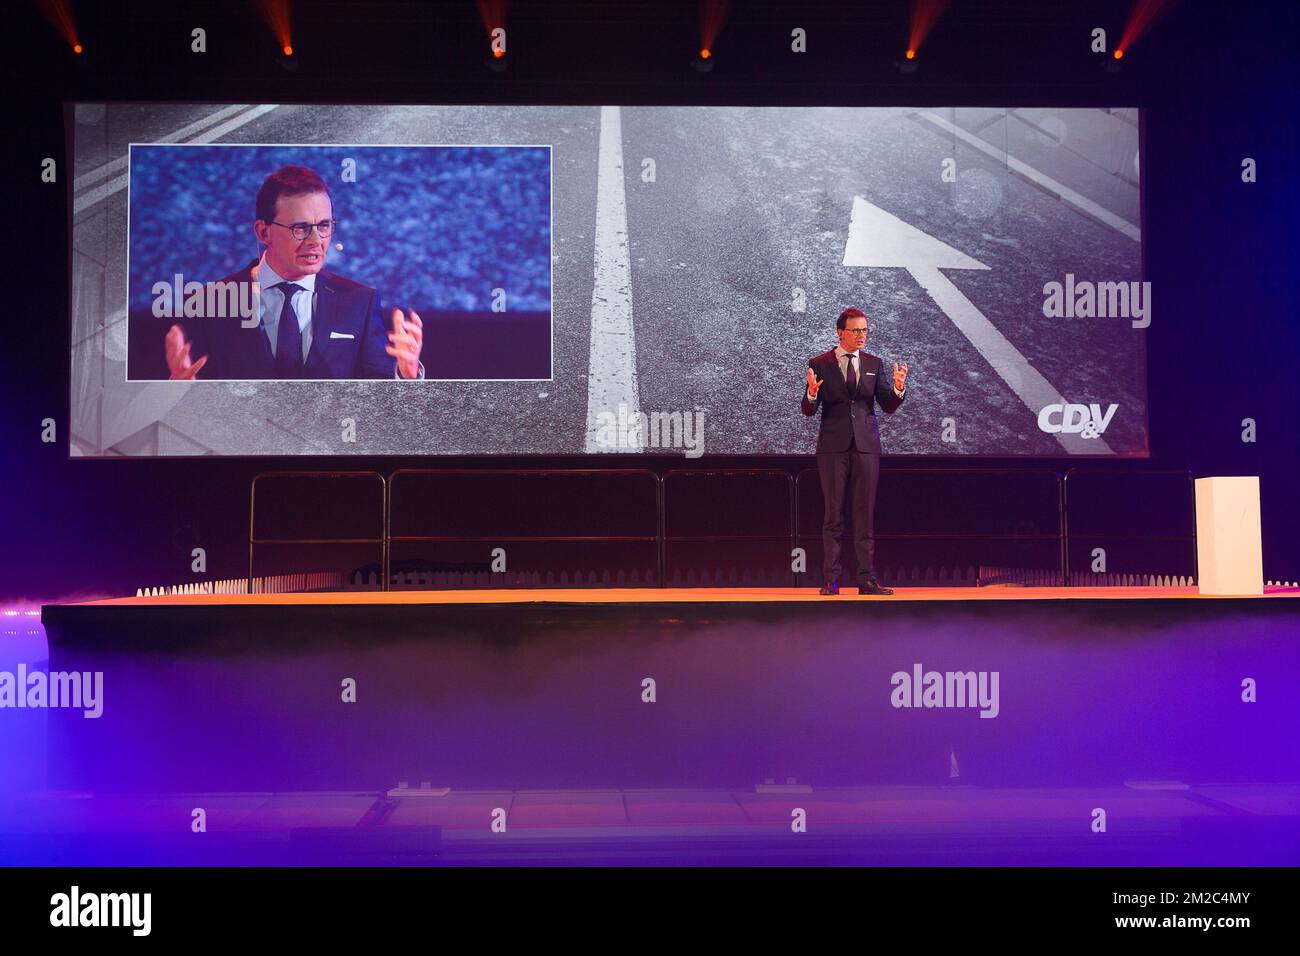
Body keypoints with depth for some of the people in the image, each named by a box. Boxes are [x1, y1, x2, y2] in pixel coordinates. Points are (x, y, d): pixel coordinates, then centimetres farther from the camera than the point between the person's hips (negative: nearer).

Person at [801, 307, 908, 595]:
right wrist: (812, 394, -23)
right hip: (833, 446, -2)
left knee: (866, 512, 2)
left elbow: (889, 407, 6)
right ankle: (831, 579, 5)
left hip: (866, 445, 2)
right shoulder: (819, 364, 1)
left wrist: (898, 388, -14)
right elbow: (808, 410, -2)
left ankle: (867, 579, 6)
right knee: (834, 513, 1)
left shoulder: (874, 363, 9)